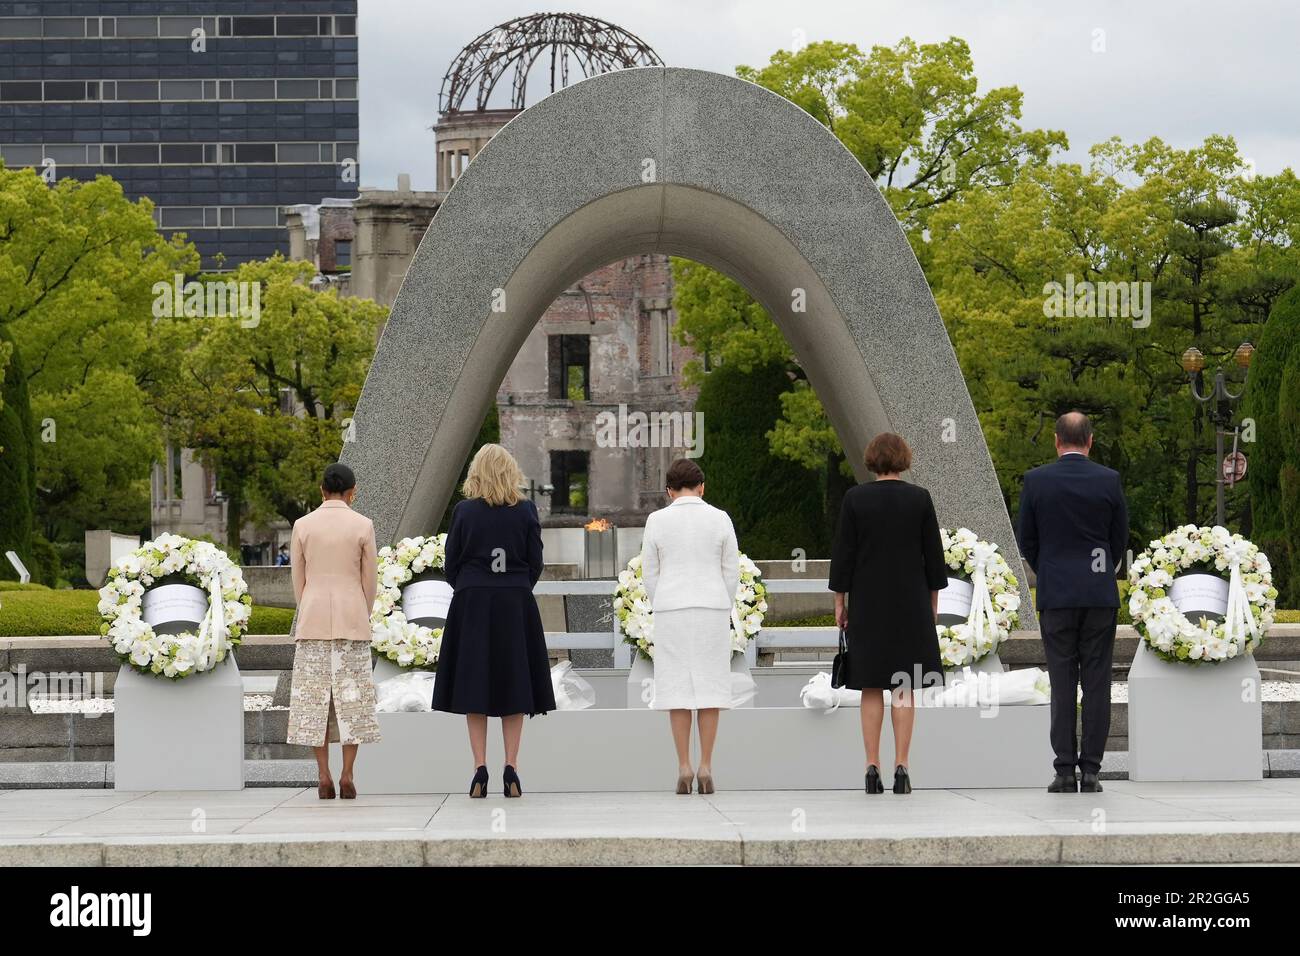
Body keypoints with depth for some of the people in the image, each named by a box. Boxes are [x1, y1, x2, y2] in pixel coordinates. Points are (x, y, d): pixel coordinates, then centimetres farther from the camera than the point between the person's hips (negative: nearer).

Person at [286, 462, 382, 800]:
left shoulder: (303, 526, 0)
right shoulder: (363, 525, -3)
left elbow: (298, 580, 4)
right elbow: (370, 580, 1)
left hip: (313, 620, 1)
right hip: (352, 619, -1)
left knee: (314, 697, 4)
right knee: (351, 696, 3)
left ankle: (323, 776, -1)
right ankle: (347, 776, -3)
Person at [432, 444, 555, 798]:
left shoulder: (464, 511, -4)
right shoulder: (526, 511, -2)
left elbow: (452, 563, 0)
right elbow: (536, 563, 2)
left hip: (471, 605, -1)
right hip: (516, 606, 1)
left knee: (473, 689, 4)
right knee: (514, 688, 7)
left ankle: (480, 769, -1)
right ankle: (511, 769, 2)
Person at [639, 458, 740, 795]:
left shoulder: (657, 521, -2)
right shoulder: (720, 519, -1)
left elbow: (649, 575, 2)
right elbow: (732, 572, 1)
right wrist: (721, 612, 12)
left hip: (671, 611, 0)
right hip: (712, 608, 0)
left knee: (677, 687, 3)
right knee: (709, 685, 4)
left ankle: (684, 768, -1)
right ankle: (706, 767, 0)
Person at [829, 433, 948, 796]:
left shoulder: (855, 498, -5)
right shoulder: (920, 498, -3)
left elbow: (843, 552, -3)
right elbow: (933, 552, 1)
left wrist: (840, 599, 5)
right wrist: (933, 599, 11)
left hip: (867, 602, 0)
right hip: (910, 603, 0)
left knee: (871, 689, 5)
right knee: (905, 688, 3)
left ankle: (872, 767, 1)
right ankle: (901, 767, -2)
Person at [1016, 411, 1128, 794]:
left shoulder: (1036, 480, -3)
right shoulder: (1110, 480, -1)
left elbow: (1026, 540, 3)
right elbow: (1120, 538, 6)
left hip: (1056, 594, 0)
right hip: (1101, 594, 0)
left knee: (1063, 683, 3)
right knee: (1096, 683, 3)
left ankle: (1065, 771, 0)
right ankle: (1090, 771, 1)